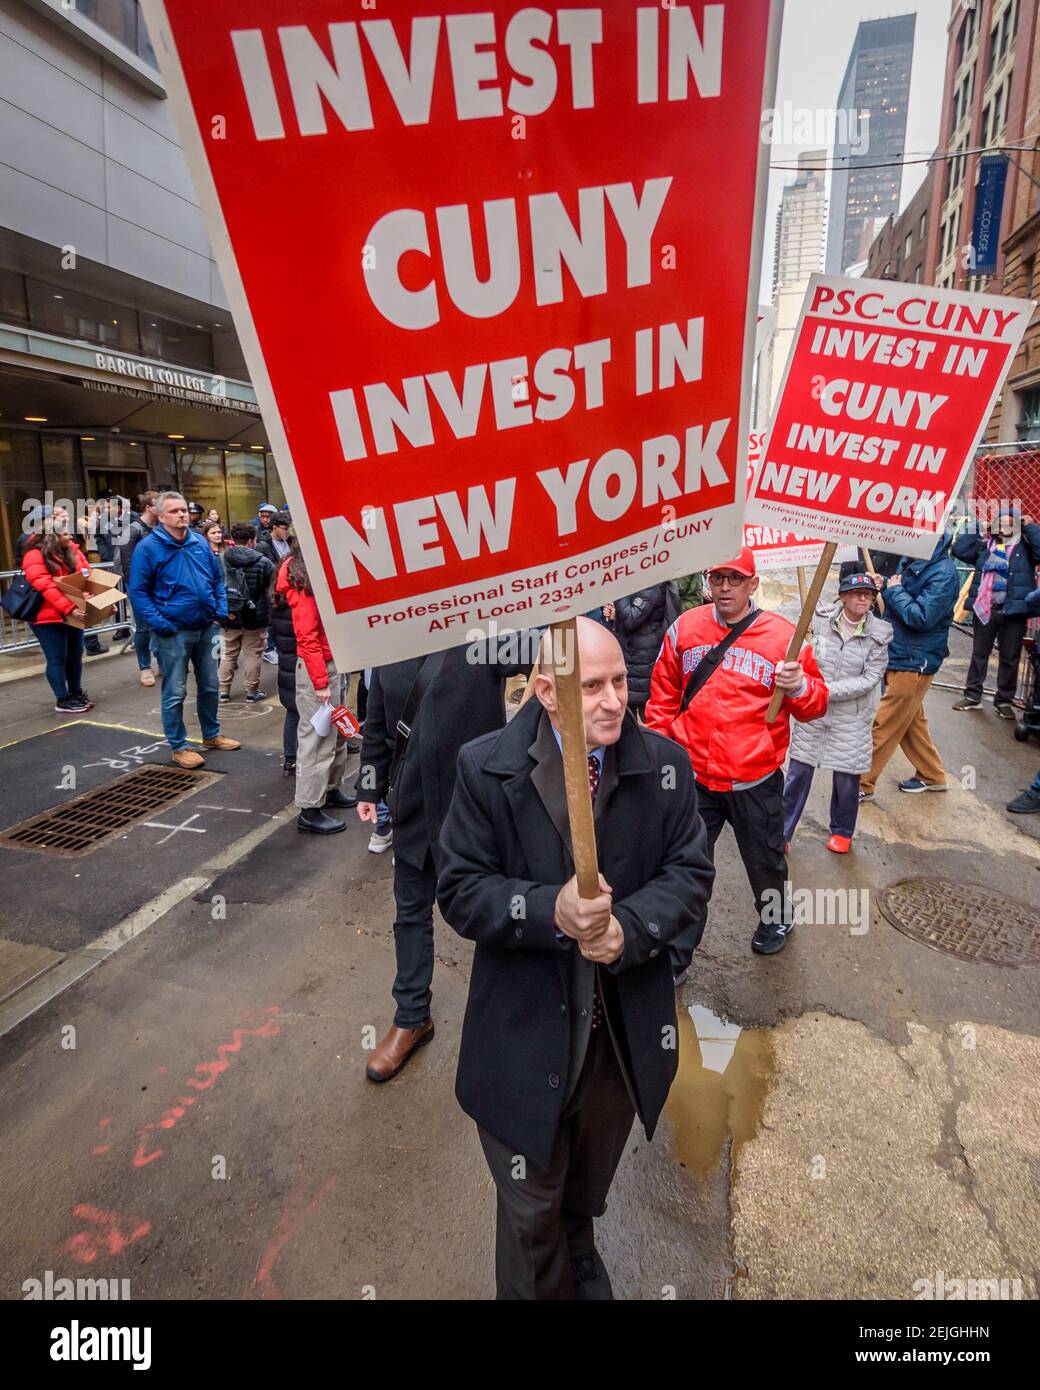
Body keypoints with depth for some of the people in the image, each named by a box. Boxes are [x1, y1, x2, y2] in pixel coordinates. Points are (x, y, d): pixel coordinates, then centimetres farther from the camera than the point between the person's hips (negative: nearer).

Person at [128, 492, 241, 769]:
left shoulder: (200, 543, 6)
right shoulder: (148, 547, -9)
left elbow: (218, 579, 16)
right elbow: (138, 591, -10)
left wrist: (221, 611, 4)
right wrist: (159, 623, -17)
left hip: (206, 628, 5)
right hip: (174, 632, -5)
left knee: (210, 686, 16)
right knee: (175, 693, 3)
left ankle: (212, 735, 33)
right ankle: (178, 747, 16)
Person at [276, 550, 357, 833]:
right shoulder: (305, 580, -17)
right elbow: (307, 637, -20)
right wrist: (320, 682, -21)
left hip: (333, 662, 10)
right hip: (317, 668, -10)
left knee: (337, 731, 19)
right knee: (318, 737, -3)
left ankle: (331, 788, 33)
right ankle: (309, 810, 5)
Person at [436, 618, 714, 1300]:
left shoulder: (663, 762, -9)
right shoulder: (486, 767, -16)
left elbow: (692, 873, -6)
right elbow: (461, 891, -13)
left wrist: (628, 926, -24)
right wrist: (549, 911, -30)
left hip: (625, 1034, 4)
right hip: (526, 1042, -3)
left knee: (588, 1189, 32)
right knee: (530, 1211, 19)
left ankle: (581, 1253, 66)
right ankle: (538, 1285, 52)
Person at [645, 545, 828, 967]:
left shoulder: (783, 636, -7)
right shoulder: (684, 628, -2)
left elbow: (815, 706, -1)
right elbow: (664, 698, 8)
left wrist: (798, 688, -23)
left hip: (755, 781, -1)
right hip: (692, 777, 1)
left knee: (765, 858, 20)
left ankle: (776, 917, 52)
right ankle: (674, 957, 25)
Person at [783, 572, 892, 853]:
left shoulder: (879, 634, -7)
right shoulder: (822, 618, -6)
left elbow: (870, 678, -10)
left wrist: (828, 690, -16)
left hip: (852, 717, 0)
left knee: (846, 778, 9)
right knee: (798, 772, 5)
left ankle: (842, 832, 34)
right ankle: (783, 831, 18)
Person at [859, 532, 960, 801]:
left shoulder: (943, 573, -19)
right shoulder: (910, 562, 6)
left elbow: (921, 617, -26)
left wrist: (895, 590, -16)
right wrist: (886, 586, -5)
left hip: (913, 662, -9)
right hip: (897, 656, 9)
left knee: (883, 726, -1)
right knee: (911, 720, 20)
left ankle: (863, 786, 10)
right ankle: (932, 776, 35)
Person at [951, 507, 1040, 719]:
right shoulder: (985, 544, 9)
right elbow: (959, 550, -2)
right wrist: (975, 527, -1)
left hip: (1013, 611, -1)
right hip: (984, 608, 2)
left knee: (1009, 658, 6)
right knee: (979, 654, 10)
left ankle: (1004, 701, 17)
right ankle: (973, 696, 20)